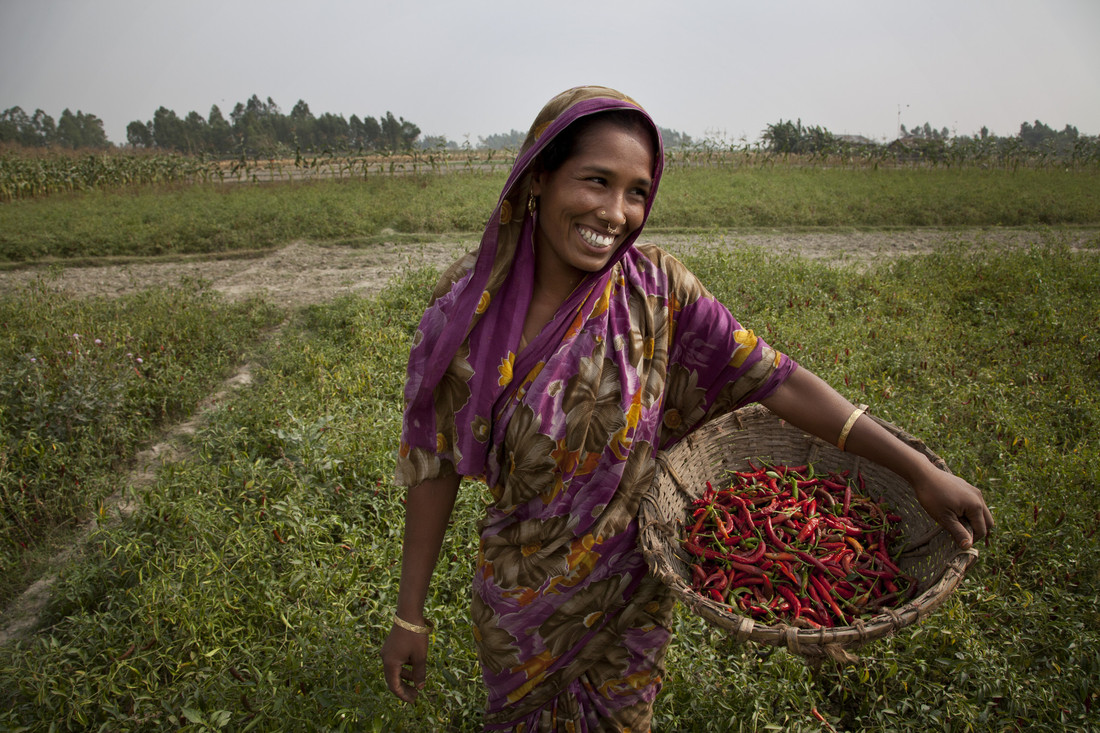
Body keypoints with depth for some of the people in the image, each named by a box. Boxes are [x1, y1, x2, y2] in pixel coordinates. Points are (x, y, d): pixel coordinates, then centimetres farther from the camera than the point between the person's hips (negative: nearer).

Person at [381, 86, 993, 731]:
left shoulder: (656, 290, -15)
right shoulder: (467, 303, -16)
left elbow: (774, 378, -14)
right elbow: (435, 465, -10)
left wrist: (920, 470, -17)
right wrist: (410, 616, -5)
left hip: (633, 593, 0)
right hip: (517, 602, 0)